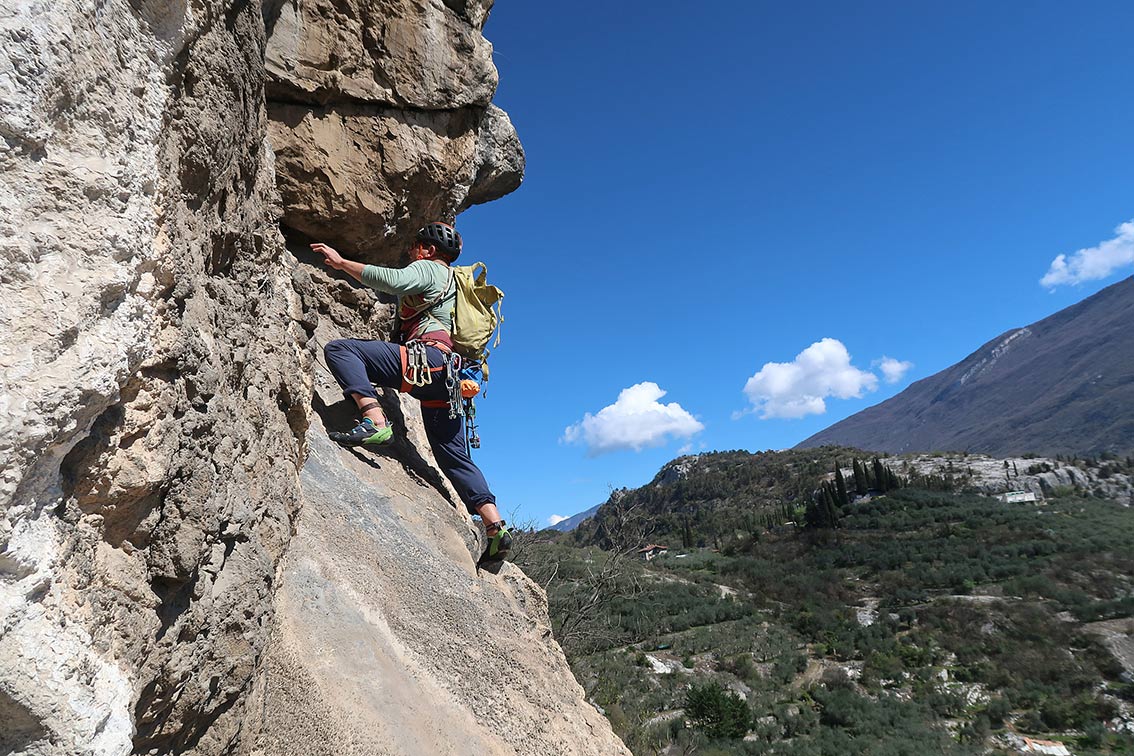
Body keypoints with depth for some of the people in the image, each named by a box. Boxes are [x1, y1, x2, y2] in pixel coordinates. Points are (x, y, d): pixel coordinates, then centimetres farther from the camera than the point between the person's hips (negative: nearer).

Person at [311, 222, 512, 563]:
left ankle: (375, 421, -33)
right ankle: (496, 526, 5)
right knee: (453, 457, 12)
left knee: (339, 349, -13)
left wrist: (341, 262, -5)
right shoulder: (455, 283, 36)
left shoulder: (428, 268, 10)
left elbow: (394, 280, -12)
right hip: (449, 379, 9)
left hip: (428, 358, -9)